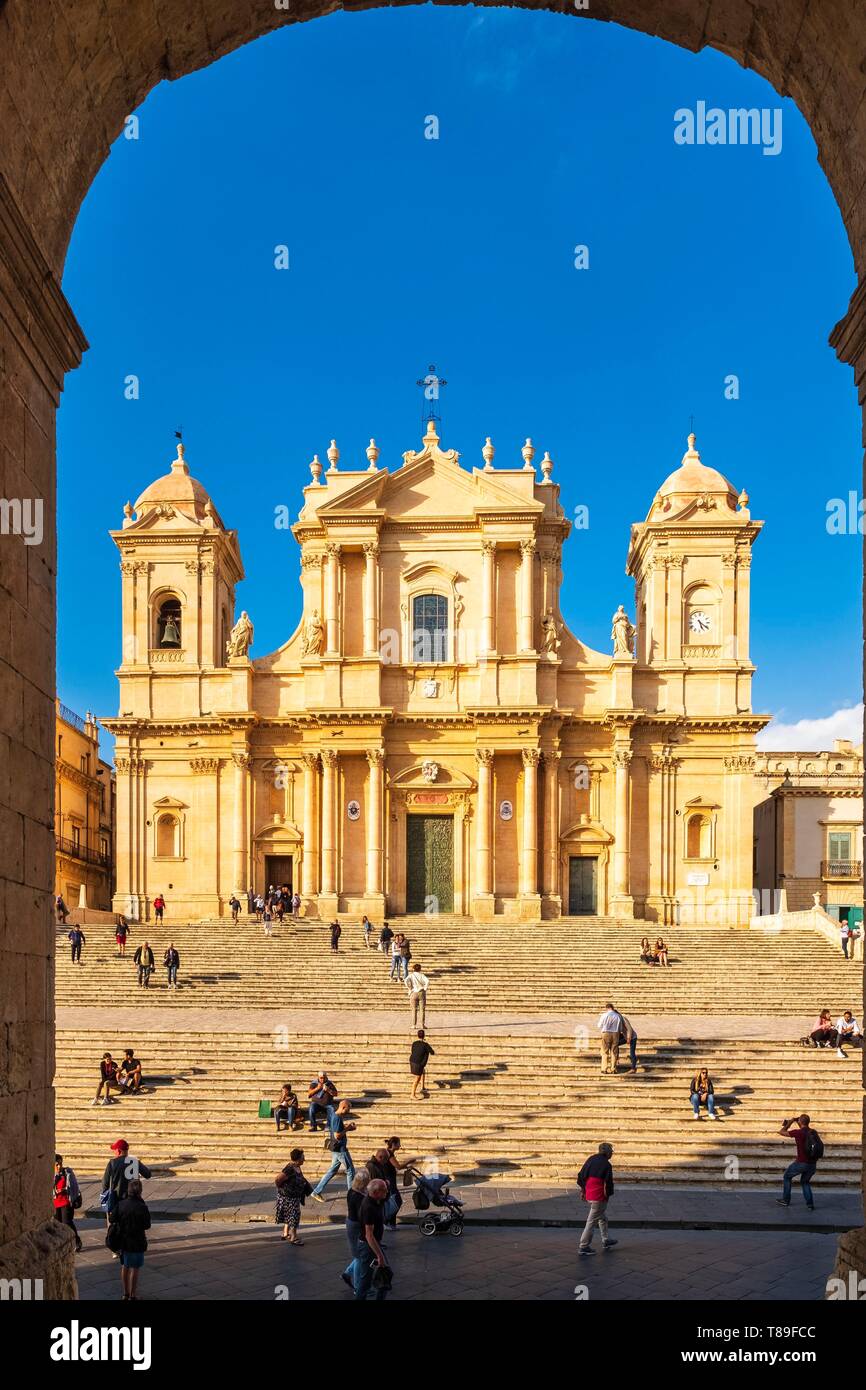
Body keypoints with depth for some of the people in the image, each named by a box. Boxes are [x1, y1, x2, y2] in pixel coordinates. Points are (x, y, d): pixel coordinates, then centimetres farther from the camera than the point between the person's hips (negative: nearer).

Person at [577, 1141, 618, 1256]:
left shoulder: (591, 1160, 7)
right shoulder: (606, 1164, -15)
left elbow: (581, 1177, 11)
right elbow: (608, 1182, -16)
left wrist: (582, 1192, 18)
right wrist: (608, 1195, 0)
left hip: (589, 1194, 8)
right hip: (599, 1197, -8)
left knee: (603, 1217, 26)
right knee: (592, 1221, -1)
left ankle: (606, 1240, 36)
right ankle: (583, 1247, 2)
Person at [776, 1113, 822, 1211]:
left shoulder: (798, 1132, -12)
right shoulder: (814, 1132, 4)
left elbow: (781, 1132, -2)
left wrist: (789, 1123, 11)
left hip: (801, 1163, -5)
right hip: (813, 1164, 5)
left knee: (787, 1177, 19)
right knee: (805, 1182, 27)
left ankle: (785, 1200, 25)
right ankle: (810, 1204, 13)